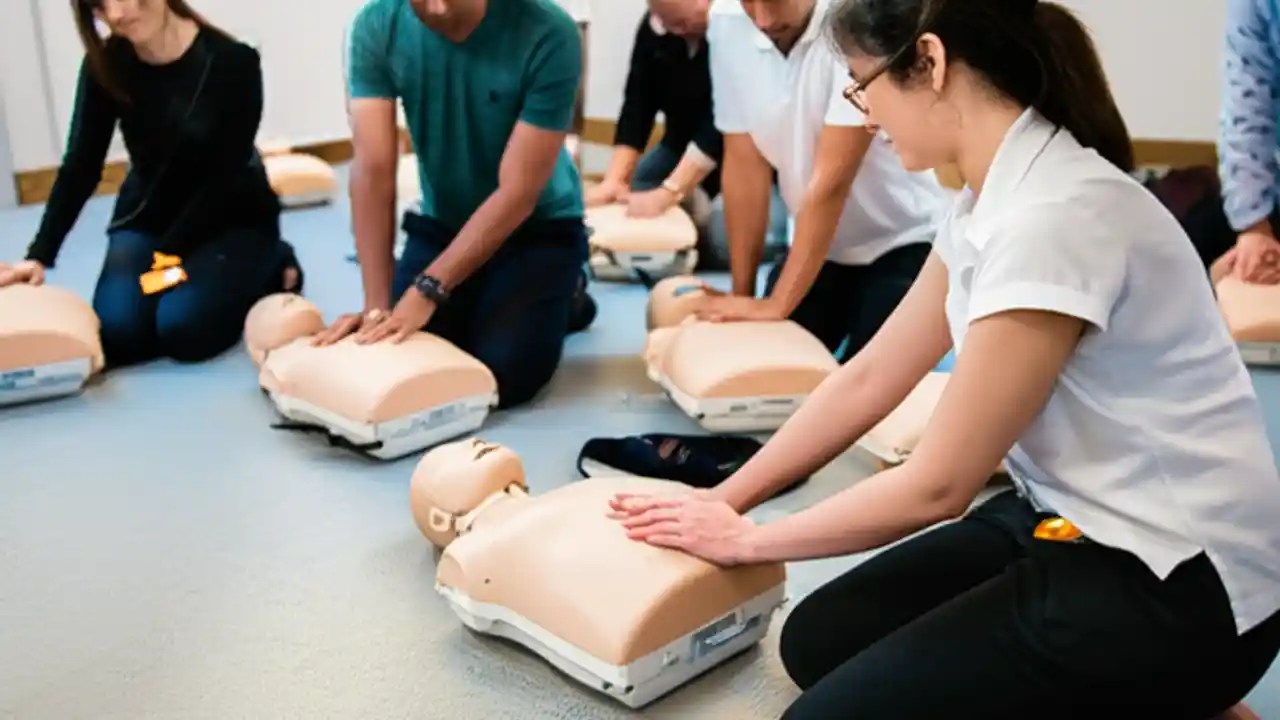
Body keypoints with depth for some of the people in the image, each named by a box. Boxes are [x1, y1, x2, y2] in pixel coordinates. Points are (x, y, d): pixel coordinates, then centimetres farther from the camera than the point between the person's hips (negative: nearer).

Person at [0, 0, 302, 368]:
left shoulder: (232, 61, -19)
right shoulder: (105, 65, -8)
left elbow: (224, 176, -17)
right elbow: (80, 166, -7)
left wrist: (169, 254, -22)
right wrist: (39, 255, -18)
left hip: (231, 218, -3)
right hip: (146, 220, 3)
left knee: (182, 329, -25)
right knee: (117, 336, -19)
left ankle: (270, 269, 3)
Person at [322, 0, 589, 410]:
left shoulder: (547, 35, -27)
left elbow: (518, 192, -26)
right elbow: (372, 171, -21)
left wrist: (428, 290, -31)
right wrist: (377, 304, -27)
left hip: (538, 228, -3)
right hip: (440, 223, 3)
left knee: (501, 378, -18)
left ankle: (562, 296, 13)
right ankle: (476, 307, 23)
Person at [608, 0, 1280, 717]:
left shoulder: (1055, 216, -27)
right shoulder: (993, 200, 3)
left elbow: (937, 487, -21)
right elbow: (867, 380, 9)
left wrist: (747, 539, -7)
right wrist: (725, 499, 10)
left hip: (1174, 581, -9)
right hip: (1074, 516, 9)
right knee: (819, 640, 8)